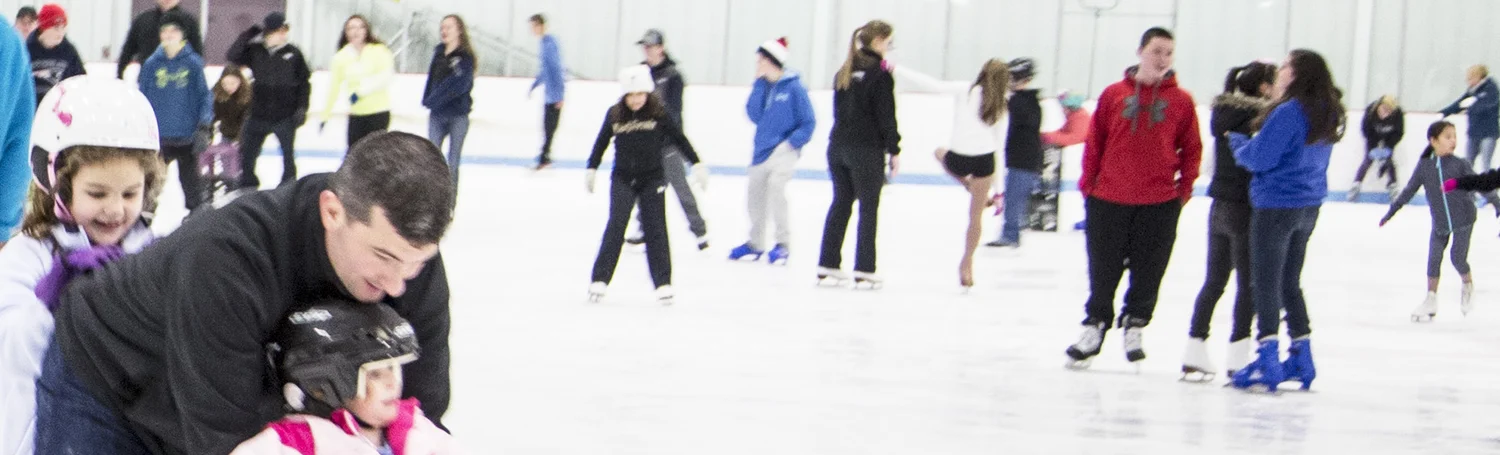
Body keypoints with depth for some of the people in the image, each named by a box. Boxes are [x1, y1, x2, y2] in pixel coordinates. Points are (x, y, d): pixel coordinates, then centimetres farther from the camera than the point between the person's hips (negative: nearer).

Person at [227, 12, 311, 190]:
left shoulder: (293, 53, -4)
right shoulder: (255, 51, 1)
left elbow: (304, 82, 0)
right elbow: (233, 55, -10)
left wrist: (302, 108, -6)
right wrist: (250, 33, -13)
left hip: (285, 115, -2)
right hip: (259, 114, 2)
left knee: (288, 153, 9)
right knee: (247, 151, 7)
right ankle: (247, 185, 23)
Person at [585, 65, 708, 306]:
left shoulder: (659, 114, -7)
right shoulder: (614, 115, -3)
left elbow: (679, 139, 1)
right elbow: (601, 142, 11)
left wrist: (697, 163, 0)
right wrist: (592, 169, 15)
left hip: (652, 178, 0)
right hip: (622, 178, 1)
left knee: (655, 228, -3)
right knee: (616, 224, -10)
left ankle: (663, 283, 3)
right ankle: (600, 279, -6)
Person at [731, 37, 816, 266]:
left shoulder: (794, 88, -10)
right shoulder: (763, 85, 6)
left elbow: (809, 122, -8)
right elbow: (753, 115, -3)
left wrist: (791, 143, -16)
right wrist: (759, 84, -7)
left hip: (783, 152, -7)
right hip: (762, 150, 7)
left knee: (776, 187, -23)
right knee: (754, 195, 12)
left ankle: (783, 244, -12)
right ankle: (755, 243, 30)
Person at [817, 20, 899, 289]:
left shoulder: (844, 72, 11)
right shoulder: (879, 73, -10)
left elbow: (839, 110, 14)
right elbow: (886, 115, -11)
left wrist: (843, 138, 17)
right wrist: (894, 150, -5)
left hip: (839, 146, 7)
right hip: (867, 150, -7)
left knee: (840, 204, 12)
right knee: (868, 208, 0)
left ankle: (827, 266, 13)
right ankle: (864, 271, 0)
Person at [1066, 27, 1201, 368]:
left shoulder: (1181, 101, 2)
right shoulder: (1113, 94, 2)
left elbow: (1191, 148, 7)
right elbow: (1094, 142, 6)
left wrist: (1185, 187, 1)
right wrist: (1088, 183, 4)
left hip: (1160, 203, 0)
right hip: (1109, 200, 0)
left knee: (1148, 273, 6)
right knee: (1103, 271, 8)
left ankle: (1134, 327, 20)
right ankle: (1094, 327, 21)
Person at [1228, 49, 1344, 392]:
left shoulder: (1288, 112, -19)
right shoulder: (1326, 114, 9)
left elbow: (1259, 158, -17)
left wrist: (1239, 143, 3)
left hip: (1277, 205, -9)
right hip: (1309, 205, 9)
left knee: (1266, 284, -2)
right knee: (1290, 283, 19)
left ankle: (1268, 359, -5)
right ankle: (1301, 358, 22)